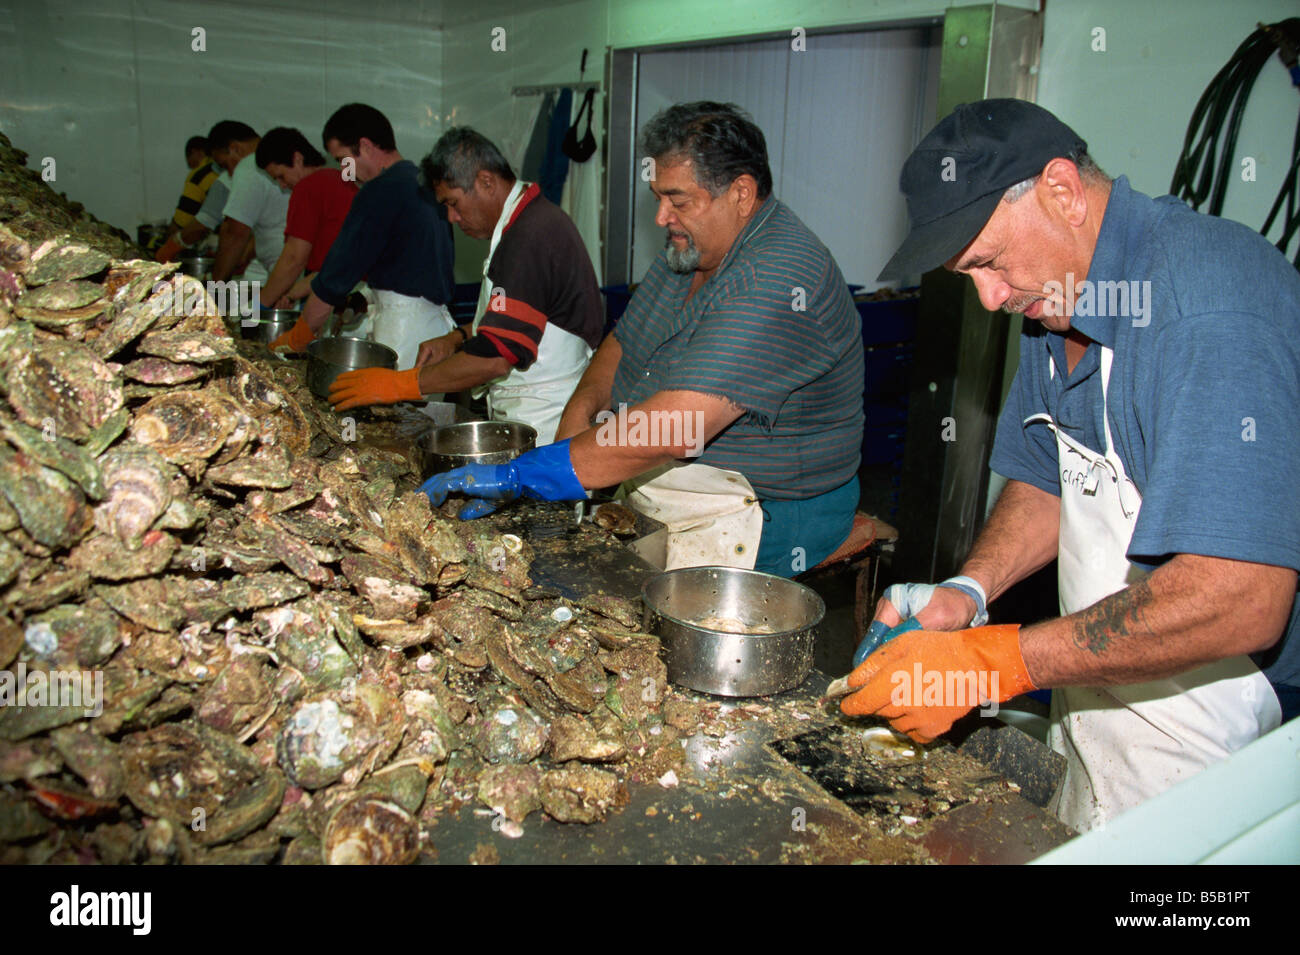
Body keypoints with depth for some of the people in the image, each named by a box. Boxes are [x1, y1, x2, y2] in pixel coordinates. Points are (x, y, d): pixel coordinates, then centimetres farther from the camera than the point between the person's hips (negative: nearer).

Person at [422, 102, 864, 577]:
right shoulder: (691, 249, 8)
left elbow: (670, 431, -34)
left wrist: (517, 474, -31)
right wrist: (582, 408, -6)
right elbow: (623, 343, 16)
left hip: (766, 516, -8)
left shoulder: (779, 284, -26)